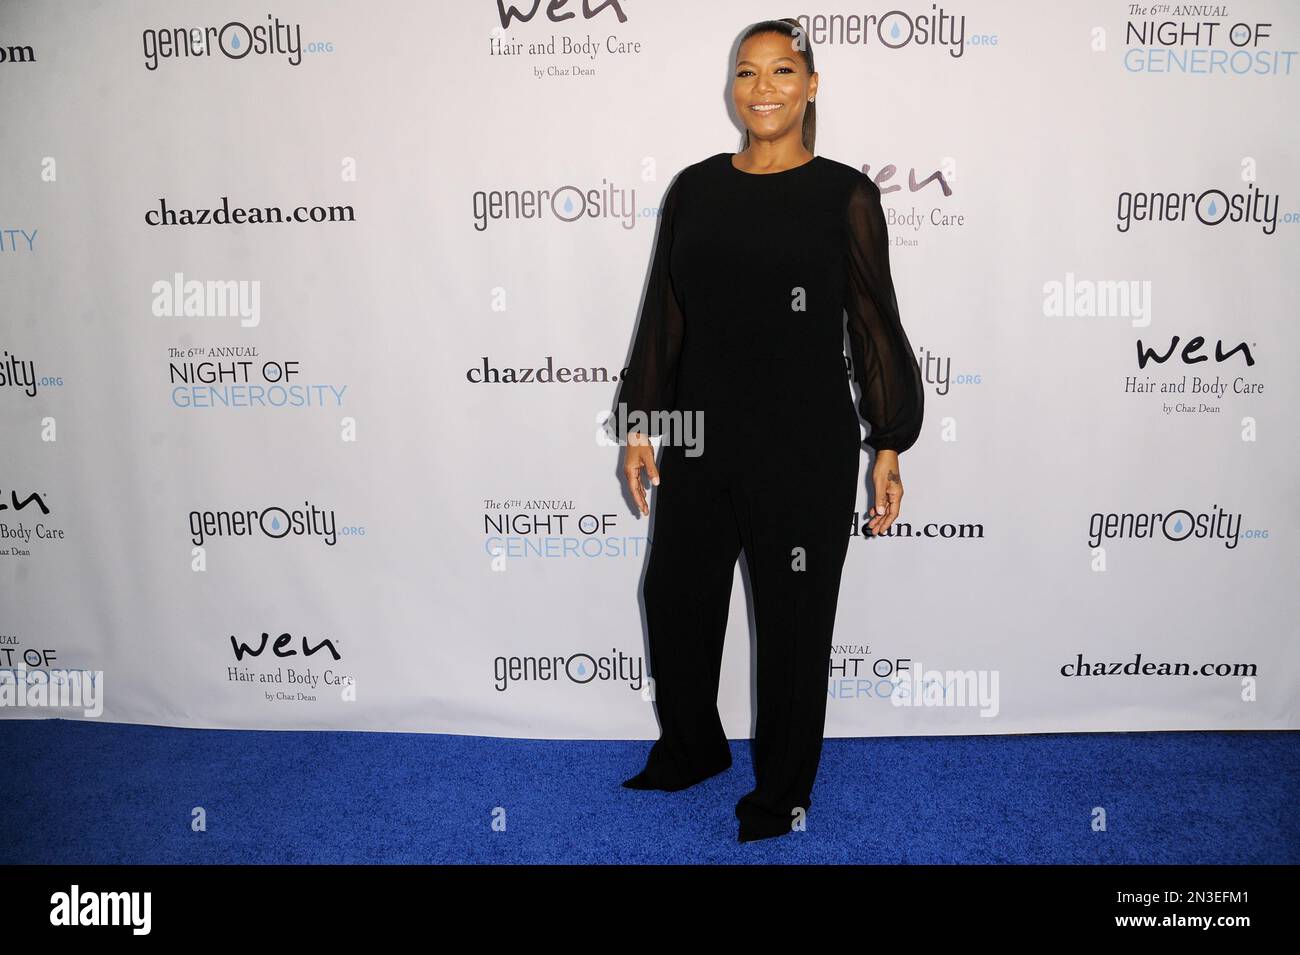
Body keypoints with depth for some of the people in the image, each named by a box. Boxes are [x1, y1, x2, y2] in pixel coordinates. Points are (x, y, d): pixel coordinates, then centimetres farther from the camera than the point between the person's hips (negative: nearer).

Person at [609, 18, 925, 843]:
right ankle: (691, 750, 42)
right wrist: (641, 423, 7)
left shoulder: (844, 195, -4)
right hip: (700, 442, 4)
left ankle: (783, 792, 30)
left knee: (793, 620, 8)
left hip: (805, 450, -4)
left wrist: (890, 447, -4)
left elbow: (875, 325, -2)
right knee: (675, 595, 15)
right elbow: (664, 315, 9)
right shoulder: (695, 188, 6)